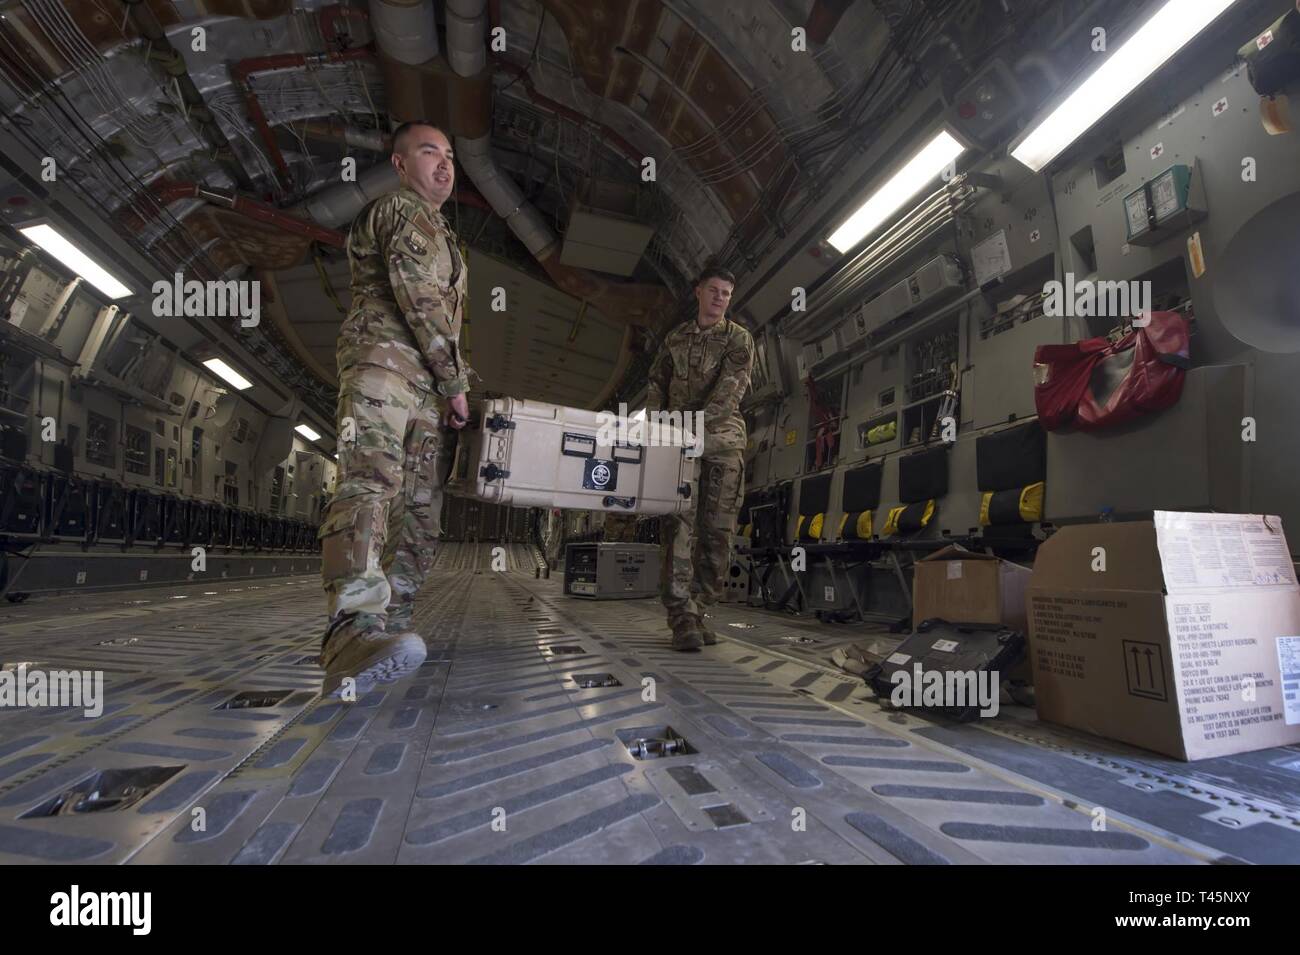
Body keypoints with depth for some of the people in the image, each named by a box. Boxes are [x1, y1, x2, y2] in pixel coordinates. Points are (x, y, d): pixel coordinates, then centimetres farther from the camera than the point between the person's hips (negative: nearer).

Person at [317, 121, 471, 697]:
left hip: (426, 387, 9)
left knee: (420, 512, 0)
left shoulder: (439, 234, 36)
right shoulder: (401, 210, 7)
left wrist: (451, 387, 22)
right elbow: (419, 301, -9)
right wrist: (456, 382, -9)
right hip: (383, 363, -9)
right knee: (371, 482, -29)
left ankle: (378, 640, 1)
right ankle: (354, 628, -44)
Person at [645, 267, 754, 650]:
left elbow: (731, 388, -9)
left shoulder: (738, 338, 9)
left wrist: (699, 420, -24)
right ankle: (682, 616, -11)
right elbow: (657, 386, 16)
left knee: (717, 531, -2)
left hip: (722, 438, 0)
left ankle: (697, 611, 9)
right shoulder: (675, 338, 18)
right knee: (679, 523, -11)